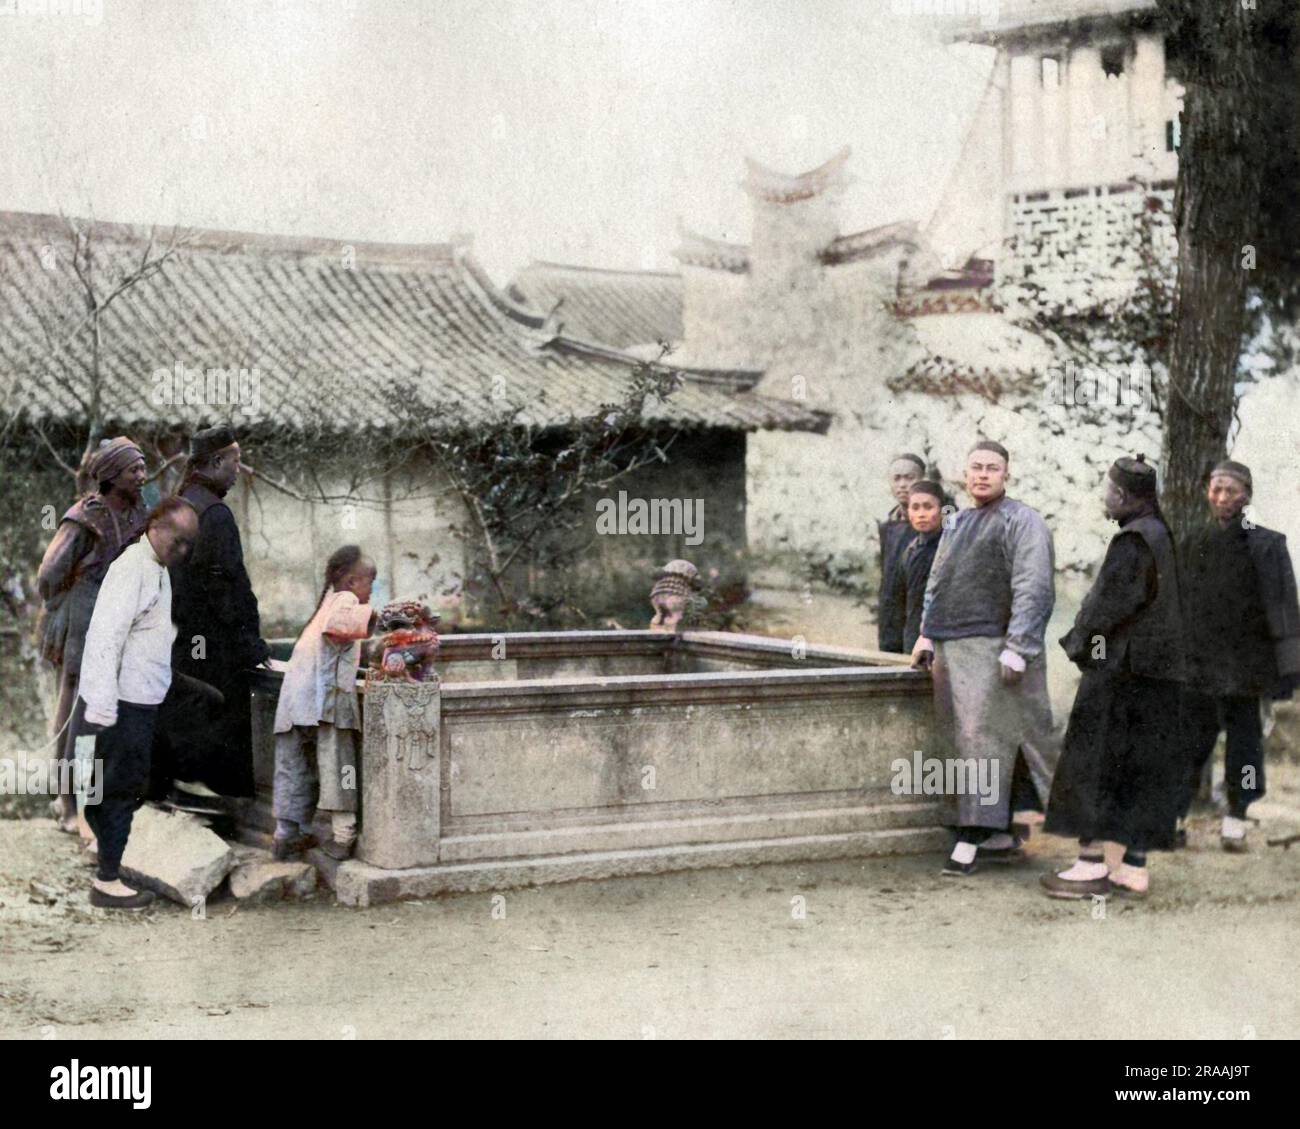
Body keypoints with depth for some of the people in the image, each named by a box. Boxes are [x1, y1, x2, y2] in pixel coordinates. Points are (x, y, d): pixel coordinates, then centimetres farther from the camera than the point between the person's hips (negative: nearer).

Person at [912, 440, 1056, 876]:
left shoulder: (1021, 522, -5)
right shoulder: (956, 524, 21)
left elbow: (1033, 590, -14)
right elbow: (935, 584, 27)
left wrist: (1016, 648, -20)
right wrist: (927, 634, 17)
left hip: (990, 648, -8)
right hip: (950, 651, 8)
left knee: (983, 739, -9)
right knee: (965, 740, 7)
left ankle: (971, 840, -8)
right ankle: (1001, 836, 14)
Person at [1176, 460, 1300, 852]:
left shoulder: (1266, 546, -1)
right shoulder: (1193, 544, 10)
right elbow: (1177, 604, 14)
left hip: (1243, 668, -3)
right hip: (1196, 666, 3)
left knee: (1243, 741, 3)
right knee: (1189, 745, 2)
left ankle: (1235, 819, 13)